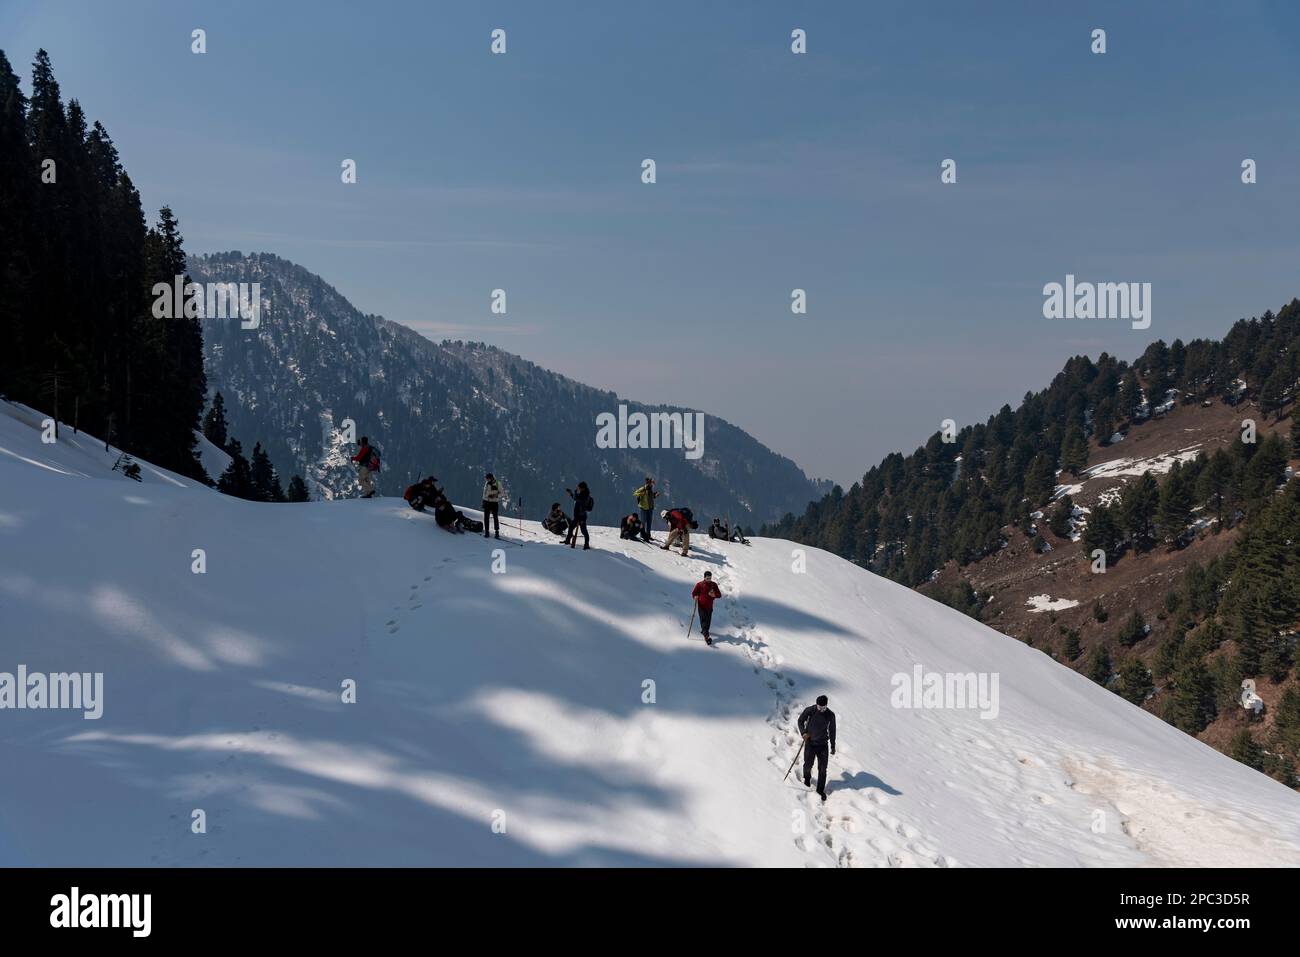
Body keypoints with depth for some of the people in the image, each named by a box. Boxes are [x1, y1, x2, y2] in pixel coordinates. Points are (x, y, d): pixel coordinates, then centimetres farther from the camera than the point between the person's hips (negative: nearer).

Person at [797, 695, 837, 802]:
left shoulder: (830, 715, -5)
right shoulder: (810, 710, -11)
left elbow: (832, 730, 7)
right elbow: (800, 720, 3)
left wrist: (833, 746, 12)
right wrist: (803, 732, -15)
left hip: (823, 744, 1)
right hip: (810, 742, -1)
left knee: (822, 769, -2)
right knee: (808, 765, 3)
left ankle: (820, 789, 13)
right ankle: (807, 778, 37)